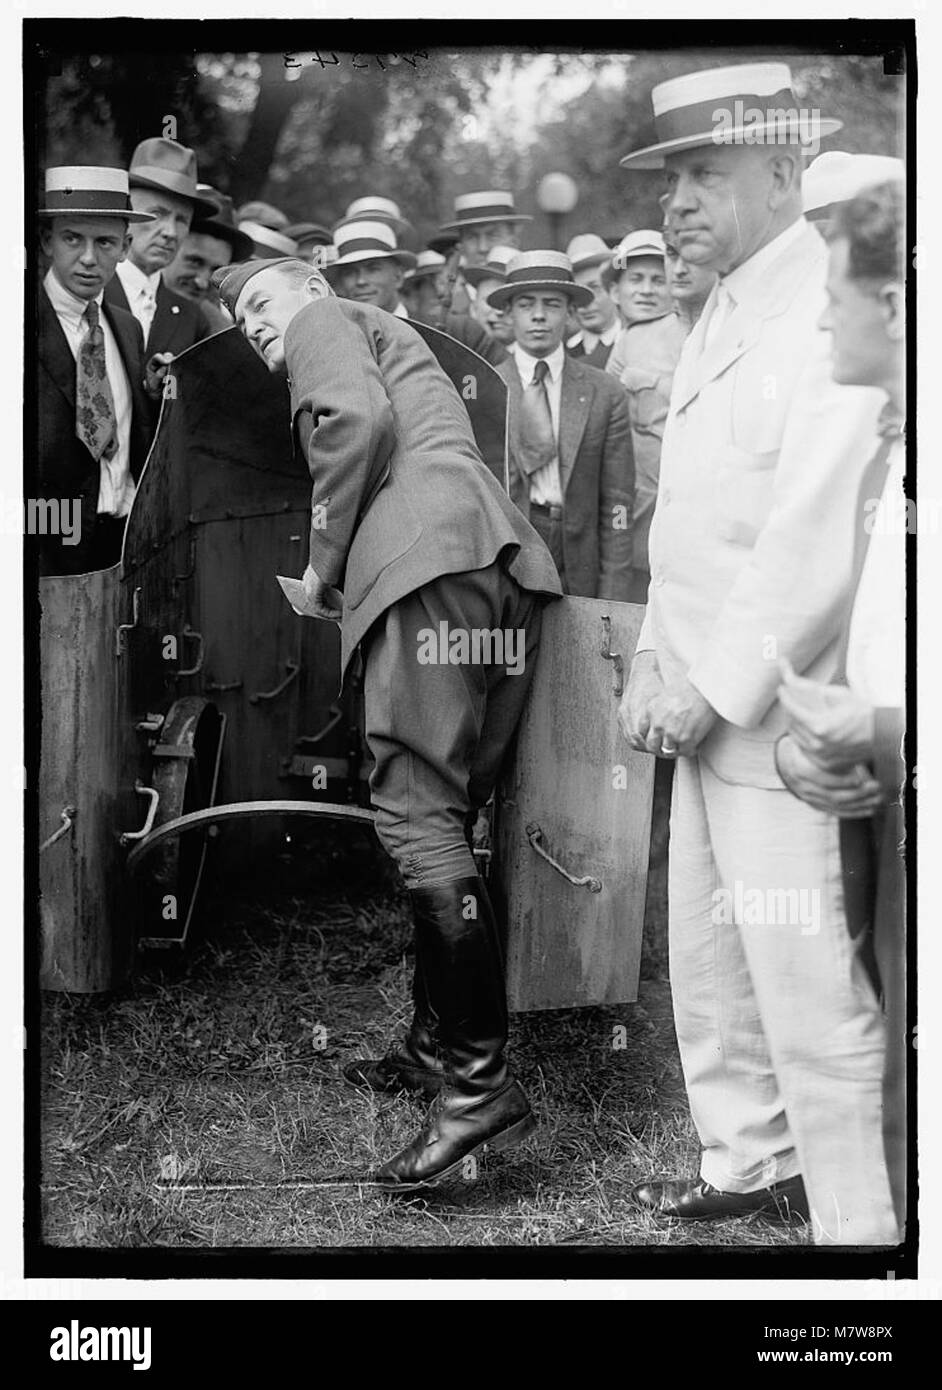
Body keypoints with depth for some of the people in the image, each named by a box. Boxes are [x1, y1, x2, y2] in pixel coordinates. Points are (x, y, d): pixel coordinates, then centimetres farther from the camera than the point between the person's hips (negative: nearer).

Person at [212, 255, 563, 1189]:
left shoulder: (327, 320, 13)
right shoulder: (394, 341, 39)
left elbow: (357, 420, -7)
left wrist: (324, 566, 1)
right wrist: (345, 581, 22)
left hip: (429, 561, -9)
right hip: (508, 563, 9)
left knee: (415, 813, -14)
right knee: (445, 815, 13)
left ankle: (480, 1080, -18)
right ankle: (438, 1042, 20)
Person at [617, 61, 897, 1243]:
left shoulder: (838, 303, -14)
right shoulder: (720, 313, 15)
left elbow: (822, 528, -21)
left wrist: (715, 685, -18)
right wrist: (653, 662, 10)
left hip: (779, 714, -9)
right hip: (703, 703, 9)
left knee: (809, 986, -5)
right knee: (707, 958, 18)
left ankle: (856, 1223, 7)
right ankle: (749, 1165, 34)